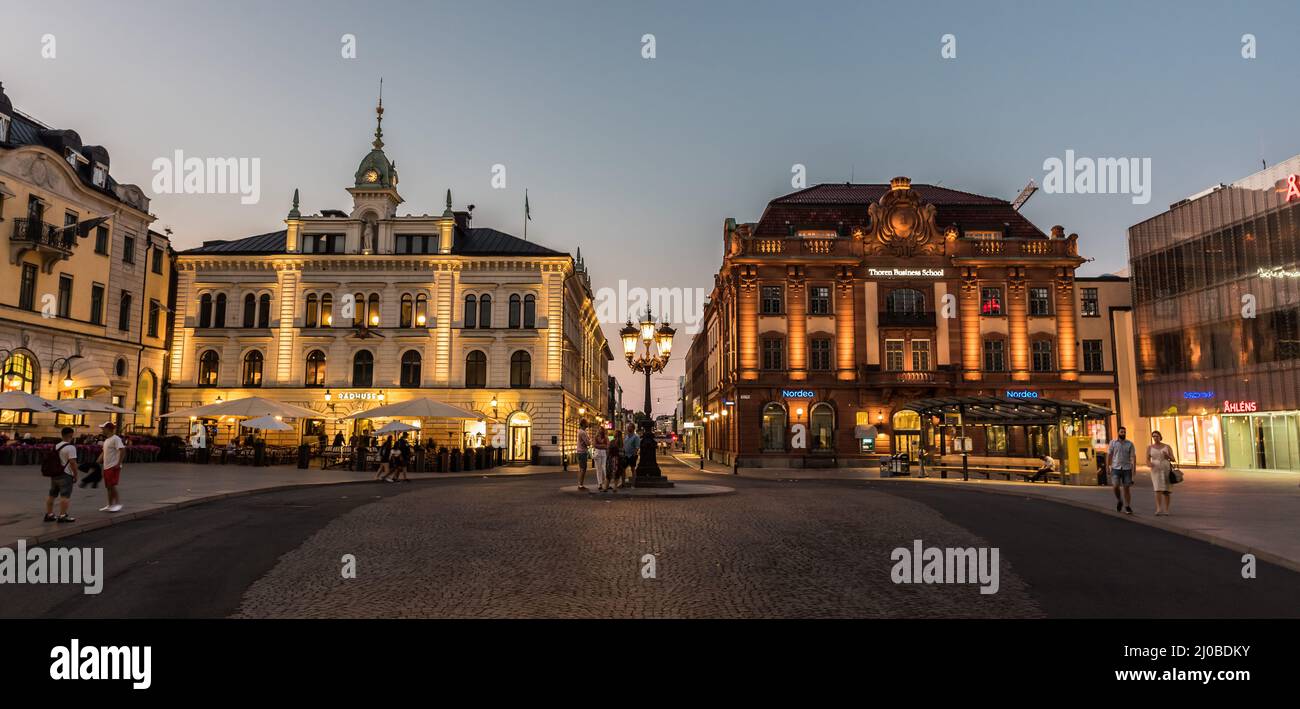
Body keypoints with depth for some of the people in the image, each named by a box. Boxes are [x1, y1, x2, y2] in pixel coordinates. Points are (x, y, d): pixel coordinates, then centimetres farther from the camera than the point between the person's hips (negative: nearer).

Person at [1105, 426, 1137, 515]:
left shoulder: (1130, 444, 4)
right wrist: (1107, 466, 0)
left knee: (1126, 488, 3)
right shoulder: (1113, 443, 4)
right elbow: (1109, 455, 5)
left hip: (1127, 468, 0)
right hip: (1116, 468, 0)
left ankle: (1127, 506, 12)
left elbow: (1133, 456, 1)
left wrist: (1134, 467, -9)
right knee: (1116, 486, -12)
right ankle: (1119, 501, 15)